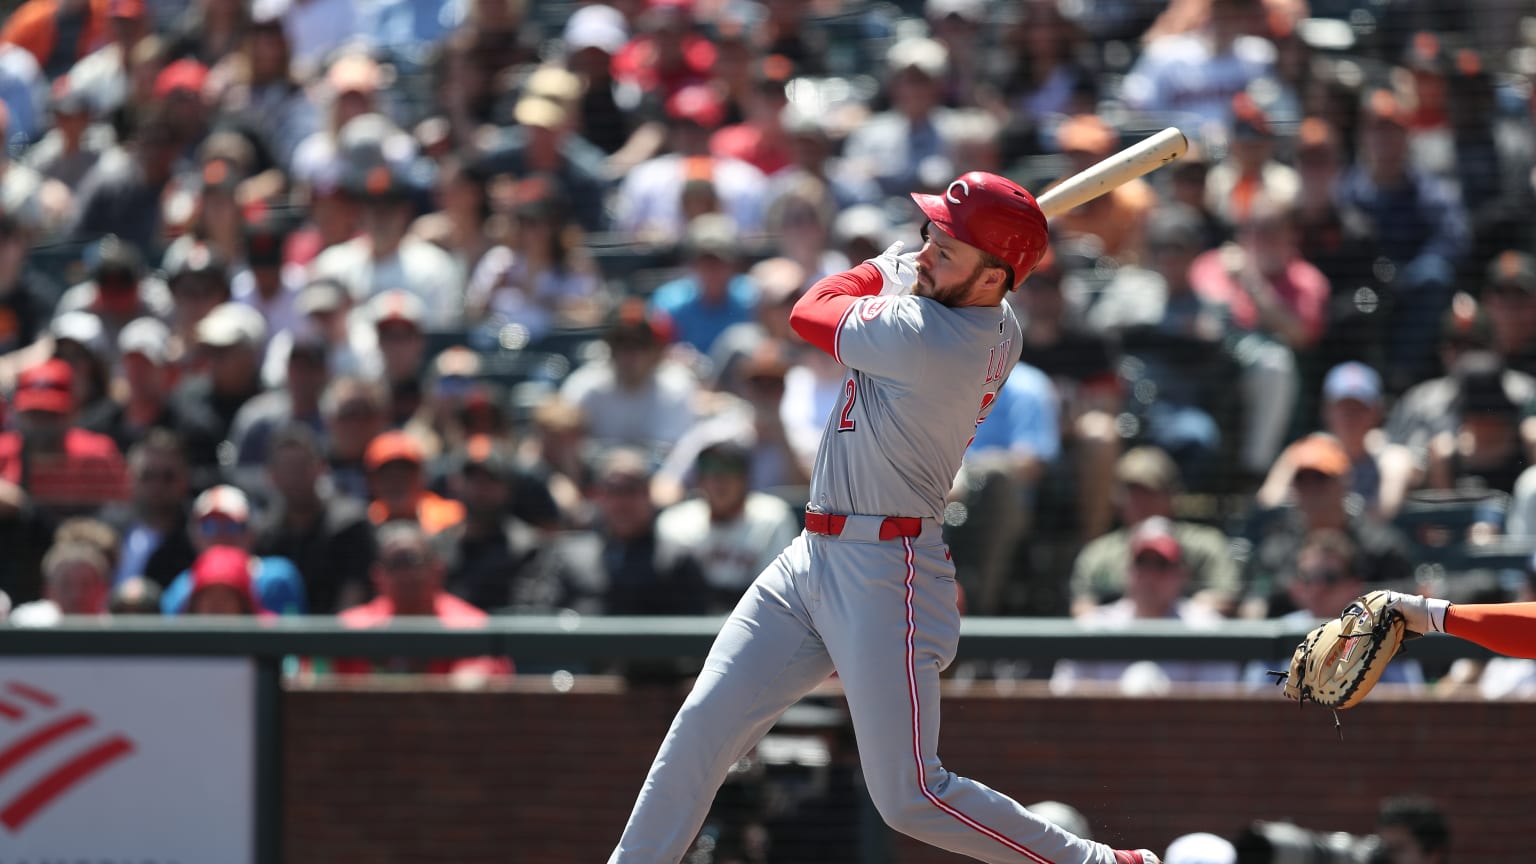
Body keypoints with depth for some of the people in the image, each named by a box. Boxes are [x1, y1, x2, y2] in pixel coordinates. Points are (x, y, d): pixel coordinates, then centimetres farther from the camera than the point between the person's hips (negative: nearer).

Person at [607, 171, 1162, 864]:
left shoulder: (925, 341, -25)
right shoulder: (1000, 332, 4)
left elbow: (810, 312, -5)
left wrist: (883, 268, 9)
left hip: (883, 576, -10)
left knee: (911, 798, -6)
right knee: (702, 727, 5)